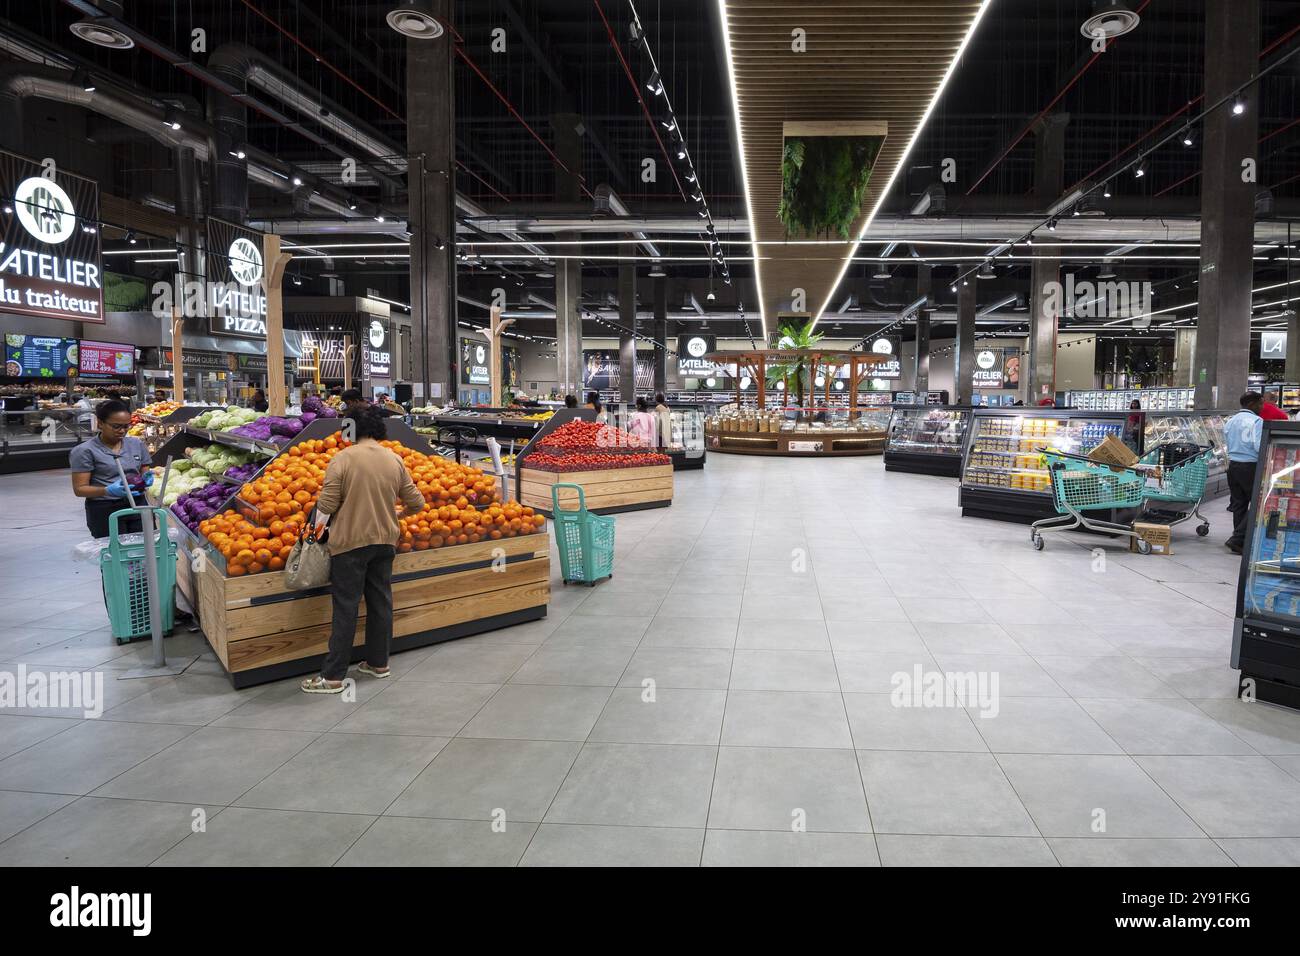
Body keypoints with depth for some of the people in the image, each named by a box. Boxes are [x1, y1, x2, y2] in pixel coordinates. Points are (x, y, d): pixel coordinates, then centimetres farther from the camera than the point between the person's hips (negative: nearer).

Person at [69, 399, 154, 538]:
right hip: (105, 511, -3)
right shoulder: (84, 451, -4)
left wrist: (147, 479, -7)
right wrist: (108, 491, -23)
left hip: (137, 505, 4)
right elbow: (80, 489, -6)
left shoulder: (136, 444, 10)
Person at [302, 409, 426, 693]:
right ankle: (378, 663, 24)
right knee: (381, 602, 14)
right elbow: (417, 502, 6)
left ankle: (332, 676, 3)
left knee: (346, 608, -1)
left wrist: (317, 528, 5)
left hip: (349, 542, -4)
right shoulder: (395, 460, 3)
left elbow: (327, 504, -14)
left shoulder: (343, 458, -10)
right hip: (384, 541, 4)